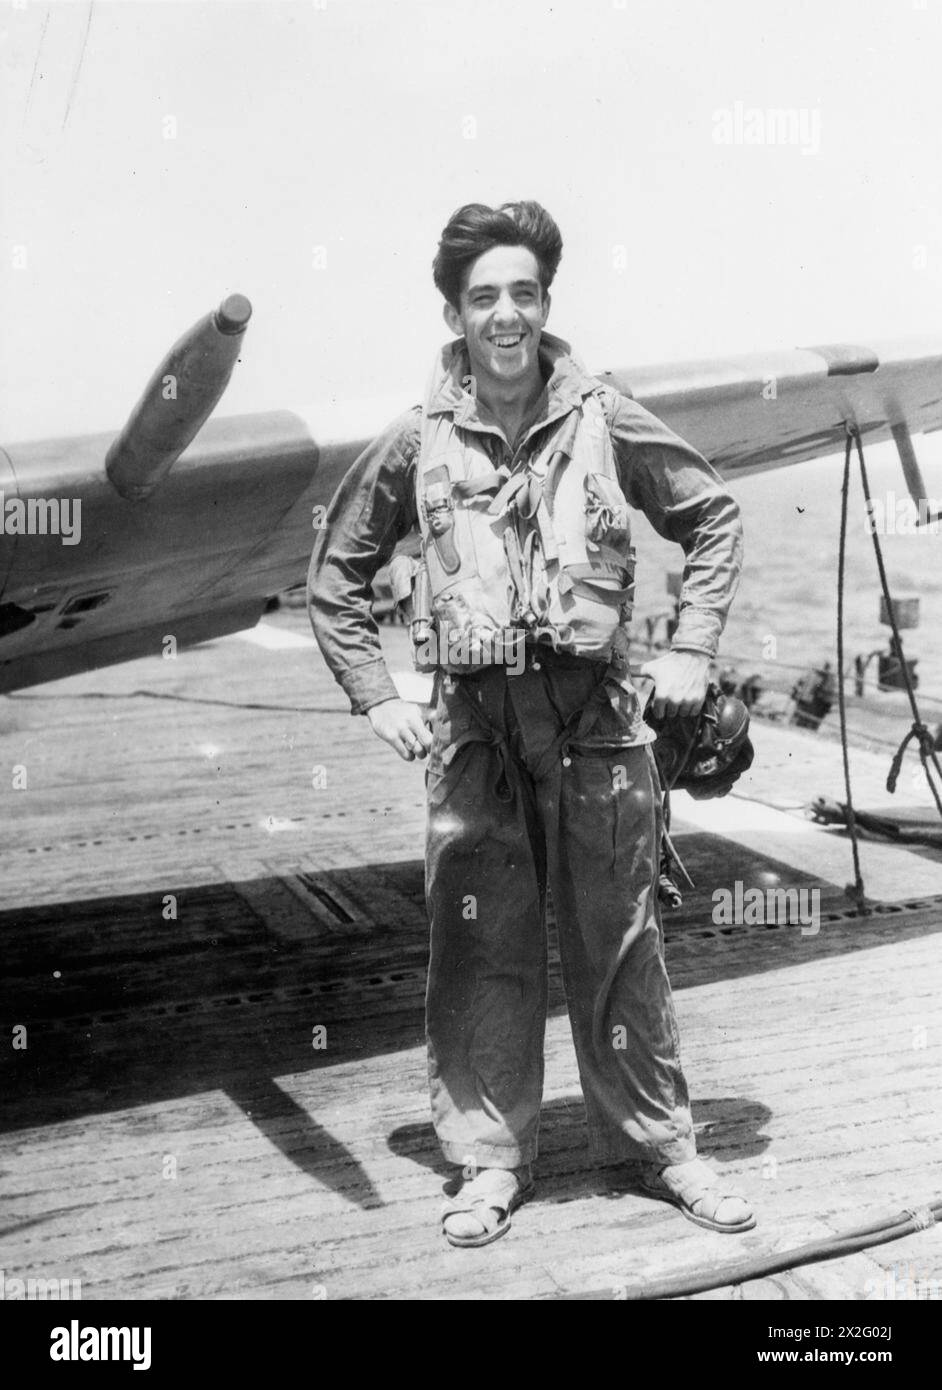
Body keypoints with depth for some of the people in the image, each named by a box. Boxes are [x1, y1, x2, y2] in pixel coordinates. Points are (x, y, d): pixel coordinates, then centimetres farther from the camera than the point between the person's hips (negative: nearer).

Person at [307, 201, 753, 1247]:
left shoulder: (605, 422, 0)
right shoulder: (416, 442, 2)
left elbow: (714, 522, 10)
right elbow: (335, 577, 11)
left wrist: (690, 653, 2)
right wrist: (377, 699, 3)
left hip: (594, 715, 0)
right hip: (472, 726, 1)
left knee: (619, 944, 8)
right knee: (479, 948, 6)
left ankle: (658, 1145, 25)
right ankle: (489, 1159, 22)